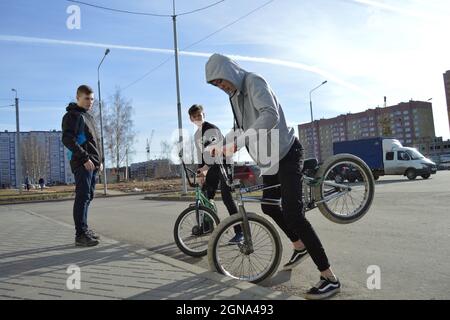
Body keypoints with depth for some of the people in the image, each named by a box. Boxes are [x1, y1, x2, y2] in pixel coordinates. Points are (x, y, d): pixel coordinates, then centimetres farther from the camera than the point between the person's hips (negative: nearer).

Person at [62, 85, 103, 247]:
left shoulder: (89, 116, 24)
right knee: (83, 197, -11)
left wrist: (100, 160, 17)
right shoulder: (72, 115, -4)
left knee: (88, 196, 11)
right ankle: (80, 235, -8)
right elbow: (68, 139, -15)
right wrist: (84, 158, -20)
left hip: (92, 164, 9)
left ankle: (84, 229, 18)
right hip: (82, 164, -9)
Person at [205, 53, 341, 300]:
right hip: (269, 158, 9)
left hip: (287, 154, -9)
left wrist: (238, 141, -46)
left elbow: (271, 115, -36)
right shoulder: (235, 95, 10)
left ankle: (329, 278, -9)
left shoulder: (254, 82, -17)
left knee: (292, 213, -16)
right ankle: (299, 246, 38)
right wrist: (221, 147, 3)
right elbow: (241, 129, 17)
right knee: (269, 207, 17)